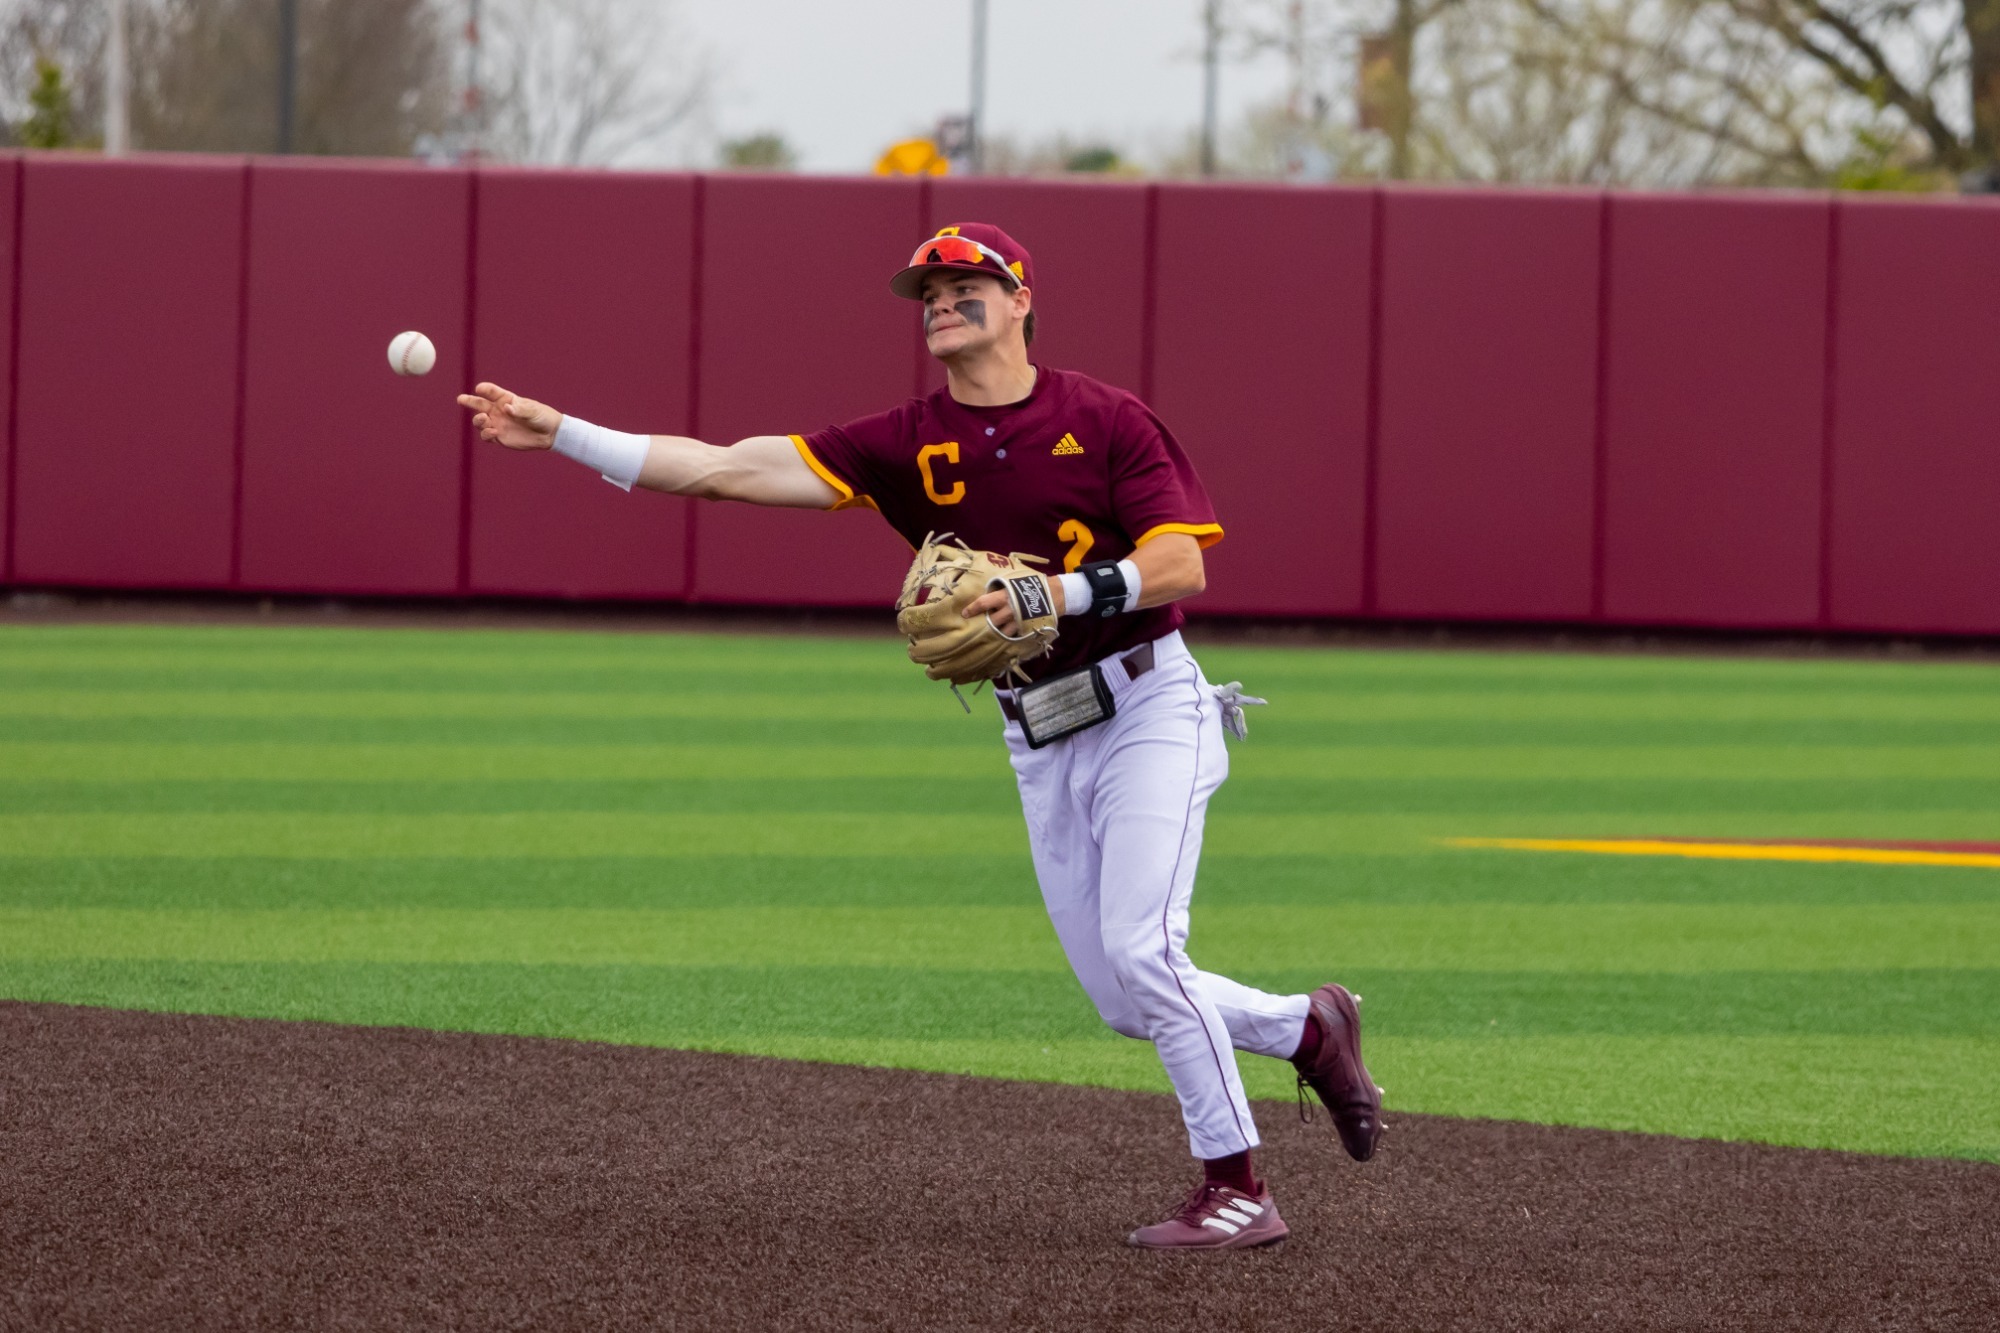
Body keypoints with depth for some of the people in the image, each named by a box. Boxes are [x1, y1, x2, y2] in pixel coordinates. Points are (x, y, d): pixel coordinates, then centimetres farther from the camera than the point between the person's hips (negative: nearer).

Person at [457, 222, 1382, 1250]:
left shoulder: (1102, 420, -7)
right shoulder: (911, 444, 2)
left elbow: (1181, 563, -14)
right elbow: (730, 470, -5)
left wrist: (1058, 594, -28)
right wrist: (558, 434, -13)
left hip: (1148, 708, -5)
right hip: (1040, 748, 5)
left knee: (1137, 949, -19)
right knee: (1124, 1002, 4)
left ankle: (1236, 1191, -9)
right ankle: (1310, 1030, 29)